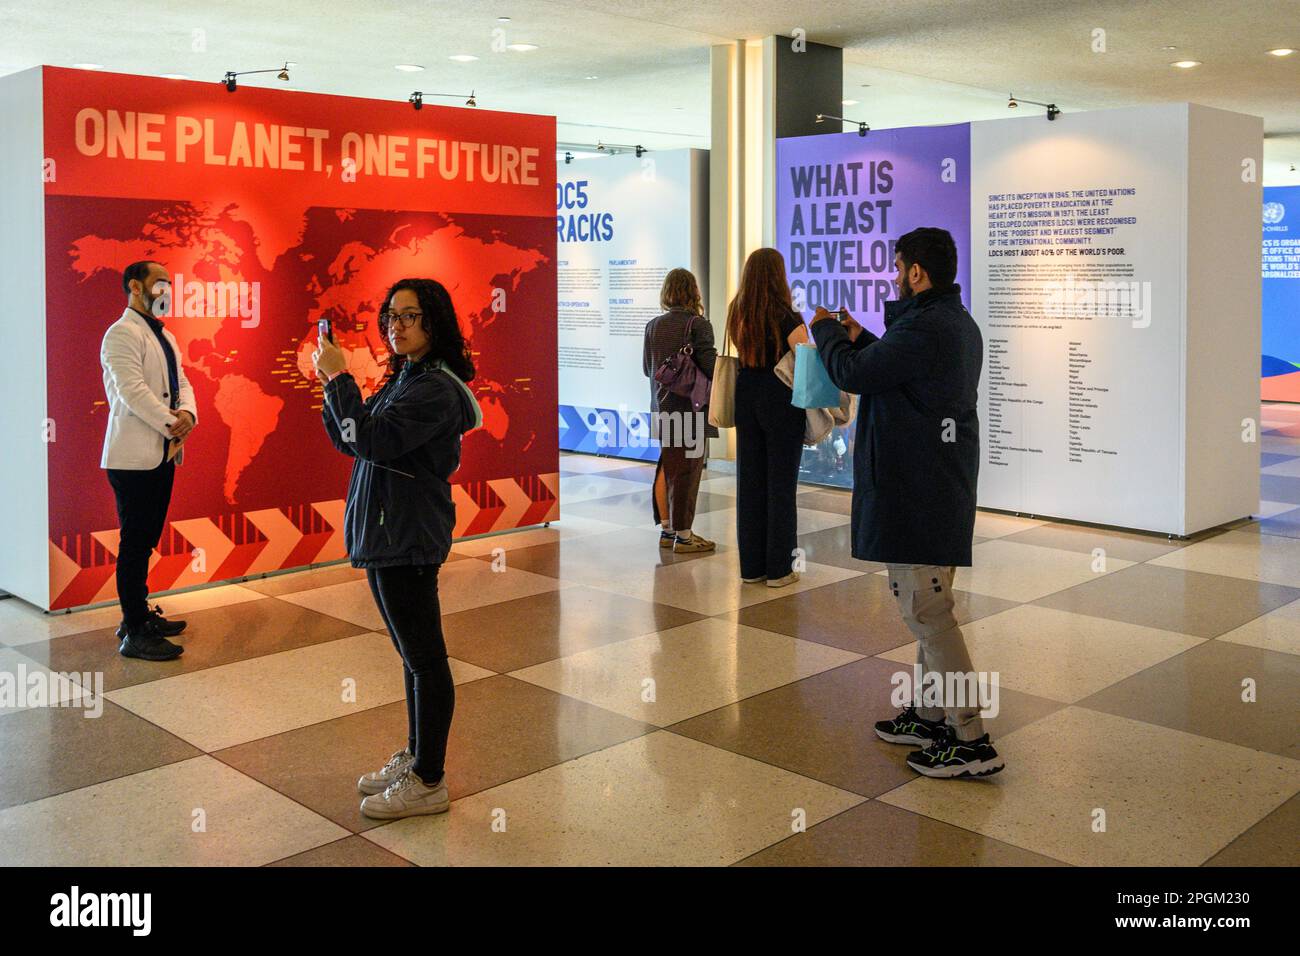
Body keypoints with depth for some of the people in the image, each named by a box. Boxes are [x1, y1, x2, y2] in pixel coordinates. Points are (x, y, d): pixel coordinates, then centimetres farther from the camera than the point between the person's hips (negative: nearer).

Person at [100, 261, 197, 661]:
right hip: (134, 456, -9)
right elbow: (132, 390, -20)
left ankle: (140, 614, 27)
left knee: (146, 541, 16)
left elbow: (181, 383, 11)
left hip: (162, 454, 9)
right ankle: (135, 635, -1)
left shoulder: (165, 337, 18)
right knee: (135, 544, -5)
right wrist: (171, 425, -18)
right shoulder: (123, 334, -11)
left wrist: (187, 413, -9)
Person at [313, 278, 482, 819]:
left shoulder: (436, 389, -17)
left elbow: (373, 440, -26)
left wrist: (340, 378, -19)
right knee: (413, 653, 18)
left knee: (424, 657, -1)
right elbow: (348, 441, 14)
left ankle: (428, 783, 9)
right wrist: (331, 384, 1)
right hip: (387, 534, 10)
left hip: (408, 540, -10)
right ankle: (414, 756, 32)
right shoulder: (405, 378, 13)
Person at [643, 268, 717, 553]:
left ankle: (667, 529, 25)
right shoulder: (697, 324, -13)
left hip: (663, 408, 6)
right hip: (691, 409, -6)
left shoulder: (653, 326, 4)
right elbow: (711, 366, -19)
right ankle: (683, 536, 8)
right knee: (687, 471, 1)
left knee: (666, 469, 16)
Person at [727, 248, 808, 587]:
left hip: (746, 396, 6)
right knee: (781, 483, 3)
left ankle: (751, 566, 17)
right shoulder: (788, 318, -13)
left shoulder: (736, 315, 4)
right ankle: (778, 568, 8)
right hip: (781, 399, -5)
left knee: (749, 482, 10)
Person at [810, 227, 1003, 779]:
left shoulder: (923, 328, -20)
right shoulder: (959, 324, 14)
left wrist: (826, 330, 2)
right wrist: (859, 338, 24)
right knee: (929, 607, 19)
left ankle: (970, 742, -2)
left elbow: (853, 375, -16)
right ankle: (930, 714, 30)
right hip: (940, 484, 11)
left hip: (915, 491, -11)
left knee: (925, 610, -6)